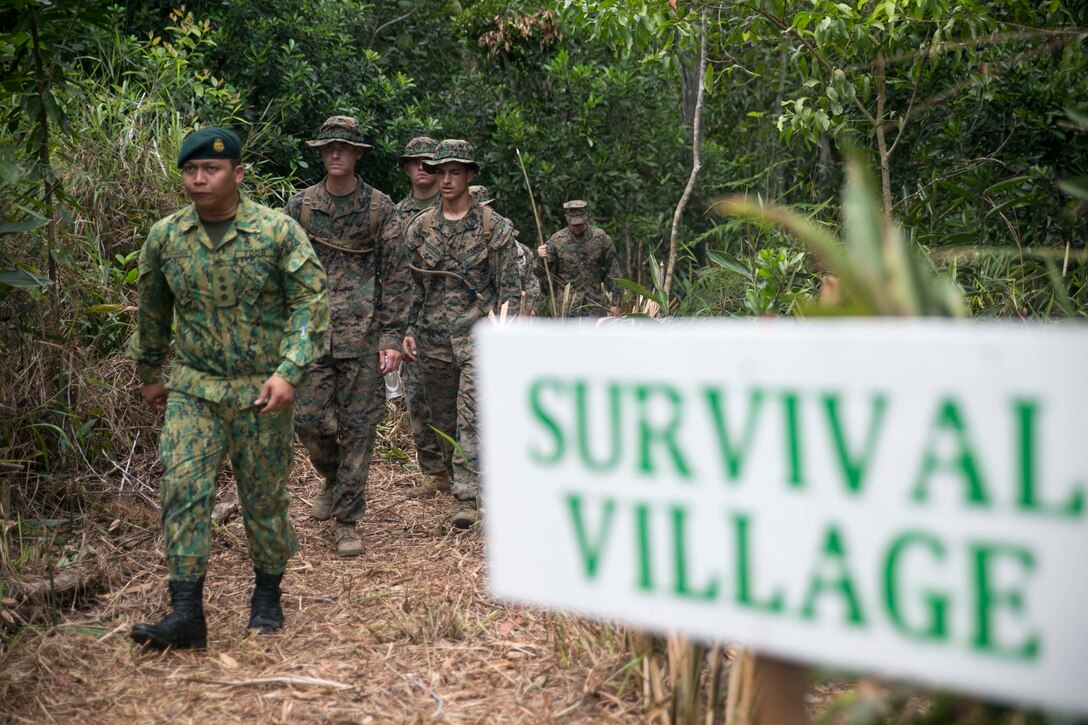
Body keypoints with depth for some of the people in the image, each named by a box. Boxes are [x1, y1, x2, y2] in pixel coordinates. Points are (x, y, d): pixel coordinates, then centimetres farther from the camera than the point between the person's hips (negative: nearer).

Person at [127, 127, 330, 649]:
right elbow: (151, 311, 15)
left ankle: (268, 597, 28)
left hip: (262, 391, -2)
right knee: (182, 488, -10)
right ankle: (187, 614, -6)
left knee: (264, 497, 8)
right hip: (192, 390, 2)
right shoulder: (165, 237, 1)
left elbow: (310, 302, -10)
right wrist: (148, 374, 22)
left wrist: (289, 372, -20)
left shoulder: (278, 231, -9)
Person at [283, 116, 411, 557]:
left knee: (358, 426, 0)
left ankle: (347, 522, 10)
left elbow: (396, 276, 2)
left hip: (363, 334, -2)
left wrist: (392, 337, -5)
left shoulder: (380, 209, 3)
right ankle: (332, 479, 31)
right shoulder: (299, 207, 8)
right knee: (309, 419, -2)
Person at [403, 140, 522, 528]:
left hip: (478, 332, -4)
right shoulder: (419, 227, 9)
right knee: (444, 418, 12)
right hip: (433, 336, 4)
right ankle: (456, 474, 33)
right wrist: (407, 330, 5)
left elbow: (509, 287, -1)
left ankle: (466, 497, -13)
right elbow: (410, 284, 13)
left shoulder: (495, 227, -1)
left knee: (471, 416, -13)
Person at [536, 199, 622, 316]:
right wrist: (541, 258, -18)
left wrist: (615, 302, 0)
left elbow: (612, 270, 3)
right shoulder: (557, 240, -1)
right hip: (567, 306, 0)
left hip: (595, 307, 0)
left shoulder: (600, 238, -1)